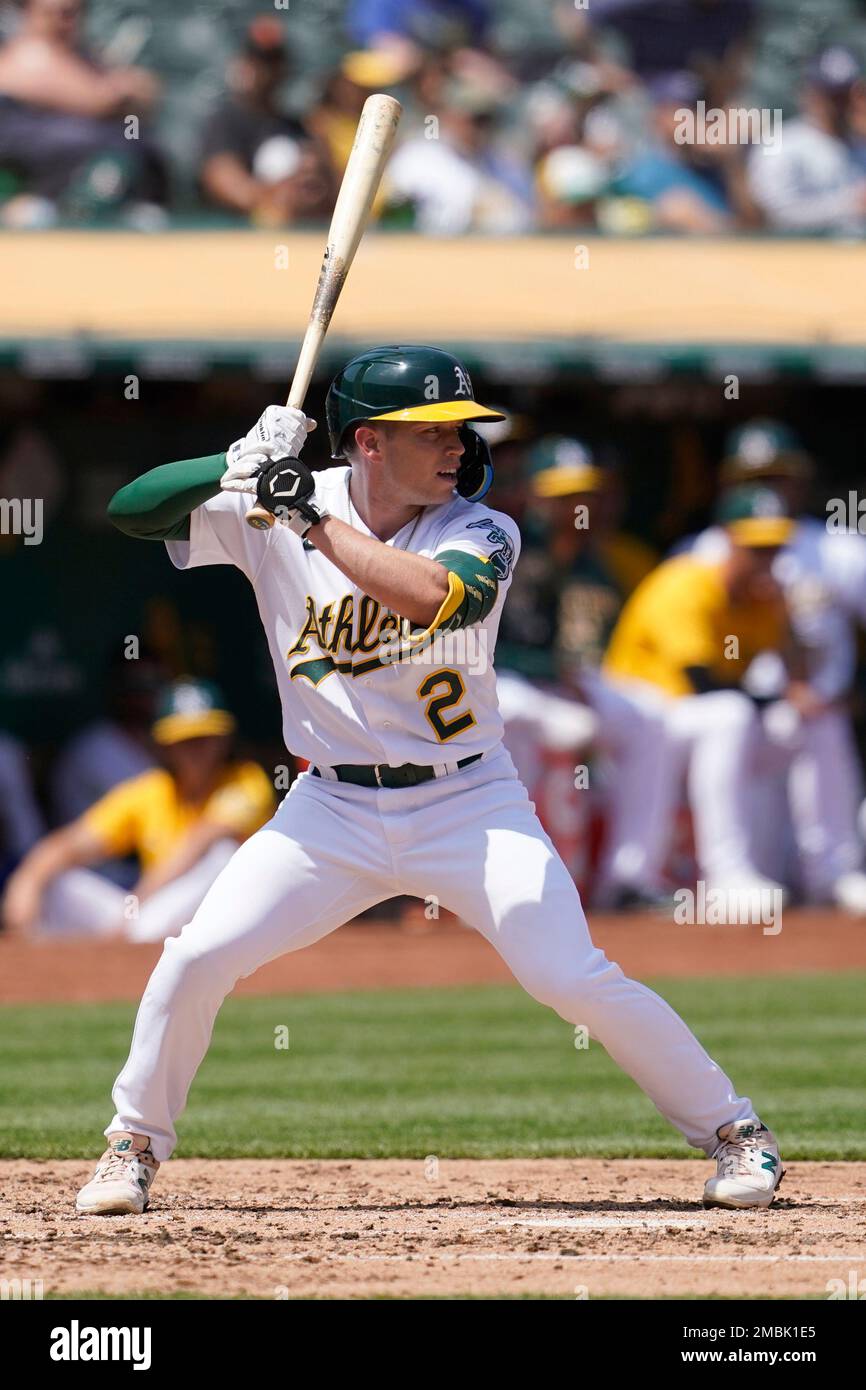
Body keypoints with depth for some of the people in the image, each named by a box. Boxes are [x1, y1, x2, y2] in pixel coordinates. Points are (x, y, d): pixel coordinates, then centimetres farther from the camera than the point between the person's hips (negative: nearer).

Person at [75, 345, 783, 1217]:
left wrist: (315, 522, -31)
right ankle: (135, 1143, 12)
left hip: (467, 806, -2)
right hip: (332, 810, 2)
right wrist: (237, 467, -23)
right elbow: (130, 509, -8)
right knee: (198, 956, -10)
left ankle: (732, 1131, 3)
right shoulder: (268, 515, -4)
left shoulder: (481, 533, -10)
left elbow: (435, 598, -32)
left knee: (573, 977, -13)